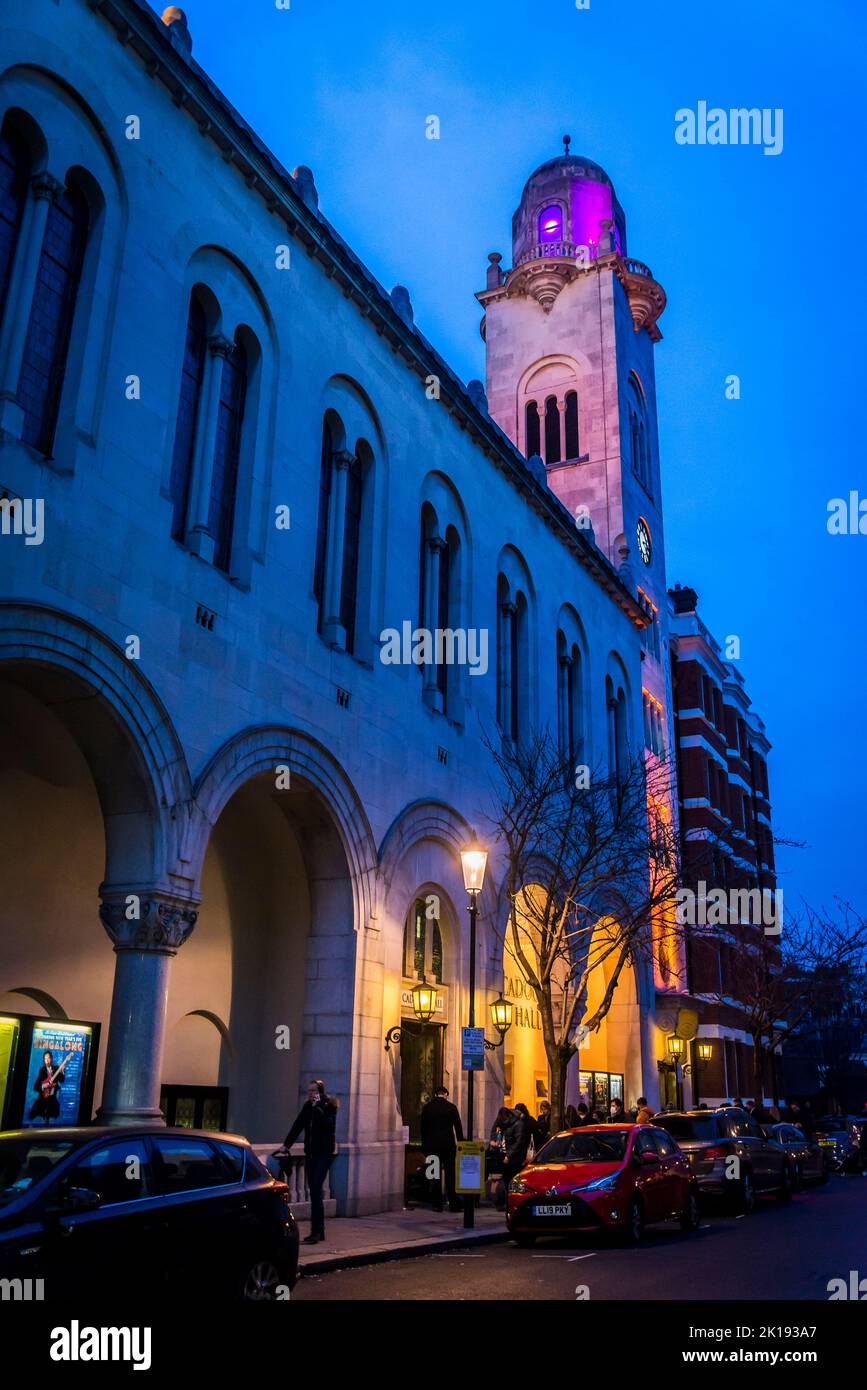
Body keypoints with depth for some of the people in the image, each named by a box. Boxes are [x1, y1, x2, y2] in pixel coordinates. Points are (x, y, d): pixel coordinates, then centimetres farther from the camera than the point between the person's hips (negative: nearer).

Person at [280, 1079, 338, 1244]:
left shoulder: (328, 1105, -7)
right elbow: (297, 1126, 13)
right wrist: (286, 1144, 9)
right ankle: (319, 1231, 16)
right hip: (310, 1154, 6)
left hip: (324, 1154, -6)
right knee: (313, 1191, 7)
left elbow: (329, 1124, -23)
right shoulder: (307, 1106, 9)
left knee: (315, 1190, -13)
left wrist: (317, 1108, -24)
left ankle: (316, 1232, -12)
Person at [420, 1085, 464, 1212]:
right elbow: (458, 1127, -4)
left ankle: (437, 1204, 6)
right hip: (448, 1144, -1)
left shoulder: (426, 1108, 3)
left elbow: (423, 1129, 6)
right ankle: (454, 1204, 2)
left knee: (435, 1176, 6)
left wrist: (425, 1147, 12)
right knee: (451, 1174, 3)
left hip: (432, 1145, 2)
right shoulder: (451, 1107, -4)